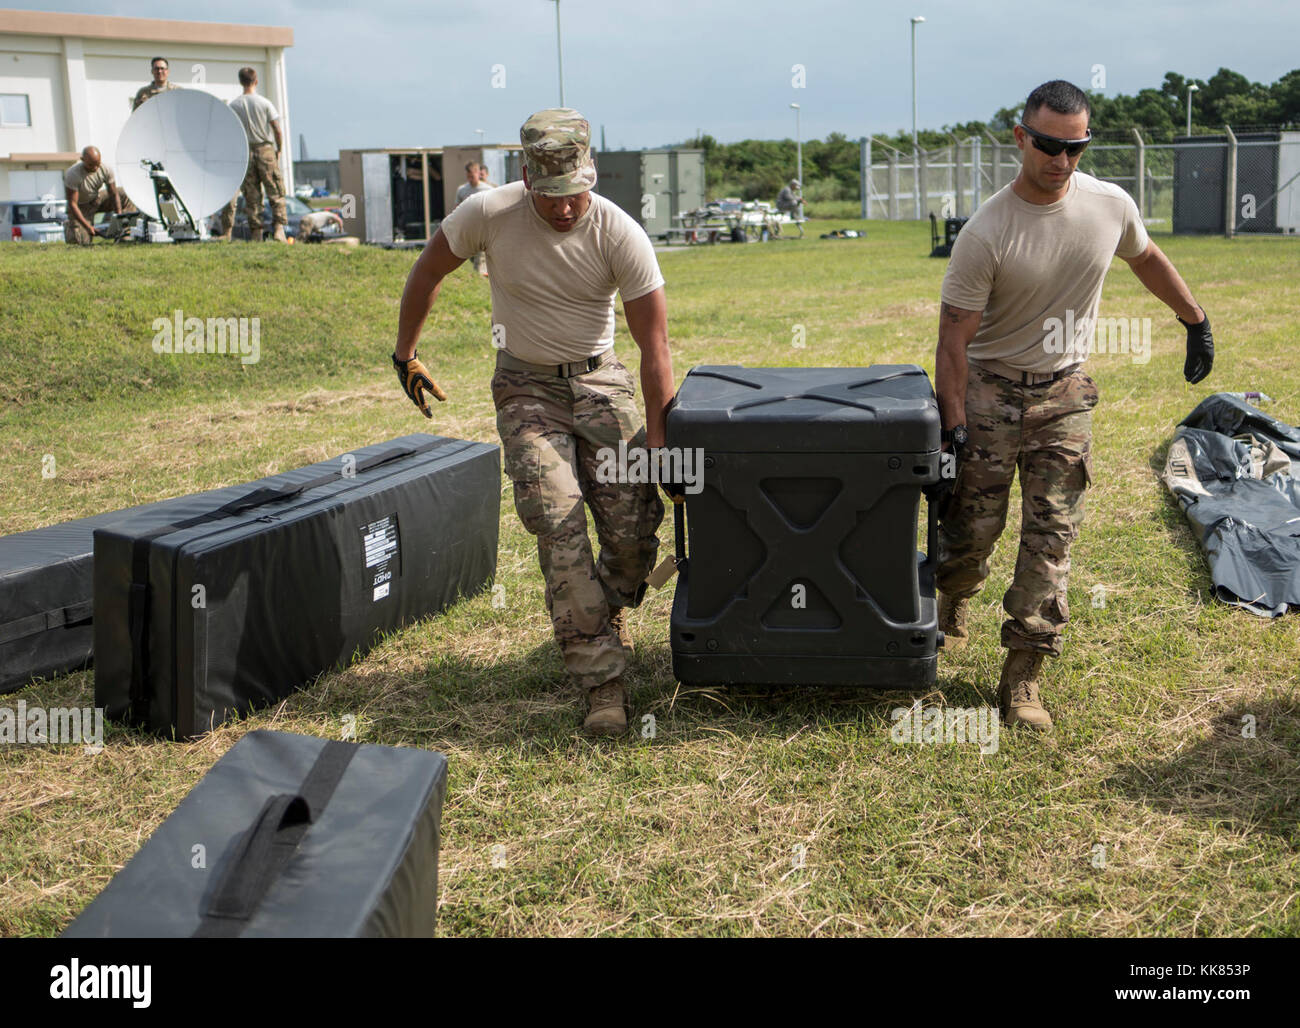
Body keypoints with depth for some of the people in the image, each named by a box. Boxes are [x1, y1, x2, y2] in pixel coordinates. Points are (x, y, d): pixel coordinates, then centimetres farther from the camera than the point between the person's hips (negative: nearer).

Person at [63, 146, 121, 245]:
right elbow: (72, 204, -26)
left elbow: (114, 194, -11)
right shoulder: (73, 175, -30)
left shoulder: (106, 169, -19)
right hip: (81, 206, -4)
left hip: (98, 198, 4)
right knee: (82, 241, -19)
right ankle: (69, 226, 16)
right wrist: (88, 226, -31)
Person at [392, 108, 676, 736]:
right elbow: (426, 274, 3)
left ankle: (610, 613, 26)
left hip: (600, 381, 1)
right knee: (558, 524, -19)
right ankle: (602, 683, -16)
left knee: (633, 528, -10)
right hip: (526, 386, 0)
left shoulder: (621, 235, -16)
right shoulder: (487, 214, -15)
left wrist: (660, 439, -18)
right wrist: (404, 354, 11)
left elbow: (654, 345, -14)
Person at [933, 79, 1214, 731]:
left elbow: (1147, 260, 17)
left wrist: (1197, 323, 23)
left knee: (1051, 538, -1)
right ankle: (952, 601, 37)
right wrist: (954, 429, -18)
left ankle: (1022, 676, 5)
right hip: (989, 390, -3)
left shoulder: (1111, 206, -6)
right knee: (972, 526, 2)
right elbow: (954, 338, -15)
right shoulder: (985, 233, -18)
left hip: (1065, 394, 3)